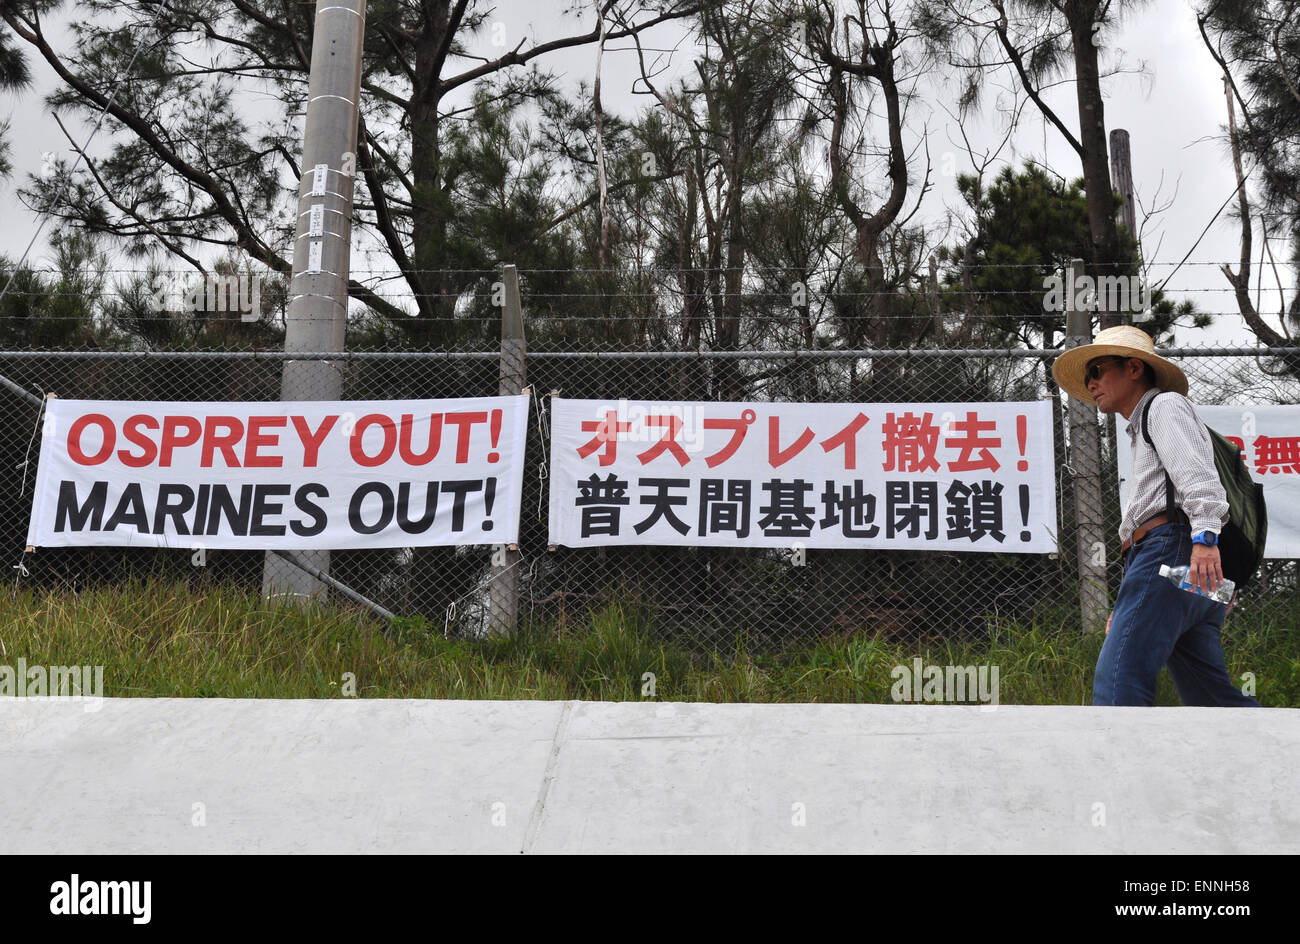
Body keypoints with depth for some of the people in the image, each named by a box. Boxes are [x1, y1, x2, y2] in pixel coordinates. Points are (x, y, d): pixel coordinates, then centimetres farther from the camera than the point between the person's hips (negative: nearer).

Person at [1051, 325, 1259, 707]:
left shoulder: (1166, 404, 8)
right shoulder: (1142, 433, 37)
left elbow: (1197, 472, -11)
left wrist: (1204, 536, -28)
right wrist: (1127, 604, 29)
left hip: (1170, 545, -10)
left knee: (1118, 683, -20)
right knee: (1209, 694, 4)